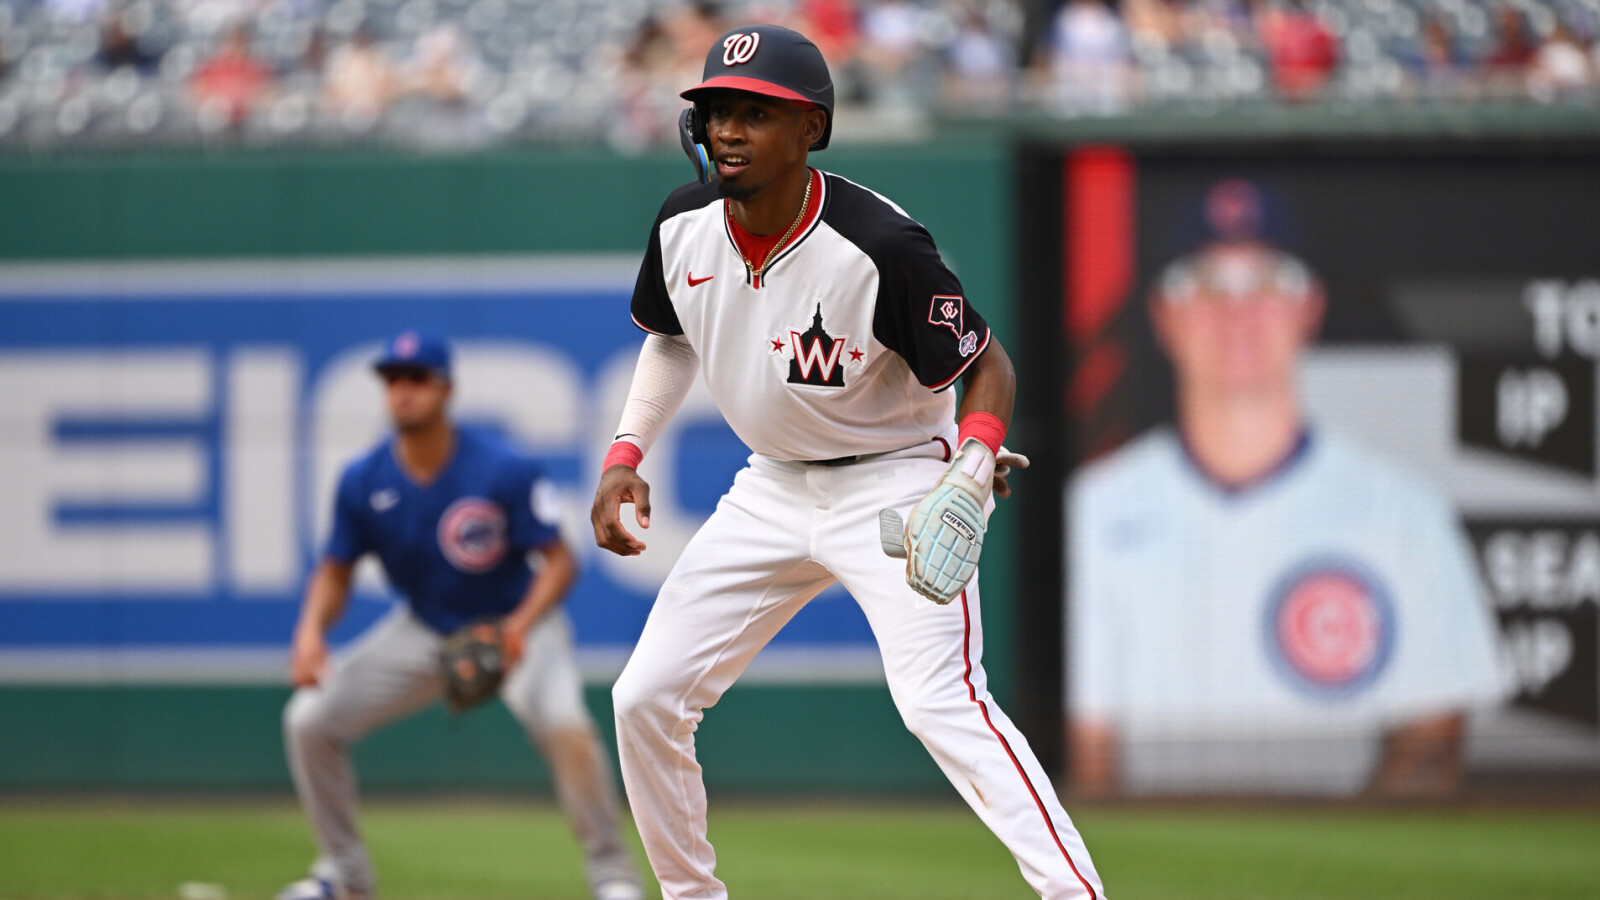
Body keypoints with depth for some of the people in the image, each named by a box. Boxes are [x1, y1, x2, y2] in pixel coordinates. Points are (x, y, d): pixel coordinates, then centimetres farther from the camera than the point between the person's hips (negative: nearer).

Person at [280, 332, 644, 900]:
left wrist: (520, 627, -36)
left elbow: (559, 561, -18)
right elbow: (335, 571, 0)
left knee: (564, 724, -34)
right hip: (423, 632, 5)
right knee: (309, 720, -4)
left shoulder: (505, 471, -23)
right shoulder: (363, 482, -12)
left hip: (517, 624, -5)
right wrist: (311, 630, -21)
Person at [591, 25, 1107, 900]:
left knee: (939, 700, -26)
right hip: (771, 489, 7)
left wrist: (976, 461, -35)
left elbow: (984, 362, -16)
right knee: (645, 698, 4)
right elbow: (672, 338, 14)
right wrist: (625, 454, 2)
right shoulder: (684, 227, -8)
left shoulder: (880, 247, -26)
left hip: (893, 483, -7)